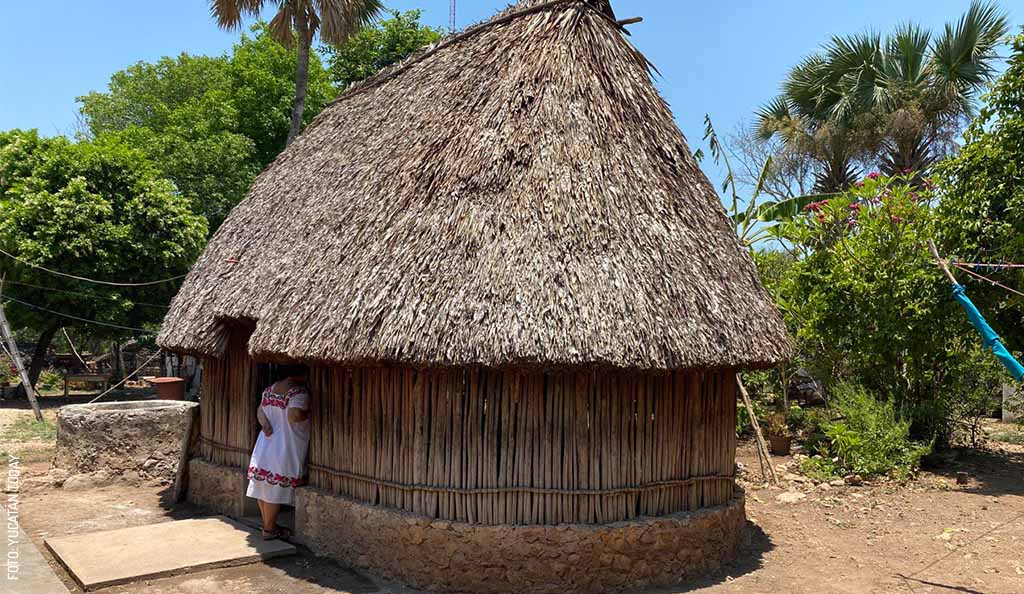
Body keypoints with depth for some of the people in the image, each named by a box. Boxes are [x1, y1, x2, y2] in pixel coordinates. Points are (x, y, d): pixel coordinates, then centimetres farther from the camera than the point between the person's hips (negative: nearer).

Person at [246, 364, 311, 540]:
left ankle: (269, 525, 26)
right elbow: (294, 415, -29)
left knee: (264, 487, 13)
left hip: (265, 445, 8)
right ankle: (269, 530, 10)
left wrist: (265, 423, -3)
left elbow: (260, 410, 13)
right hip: (284, 448, -8)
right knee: (276, 489, 1)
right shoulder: (299, 391, -17)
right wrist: (308, 413, -11)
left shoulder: (270, 389, 10)